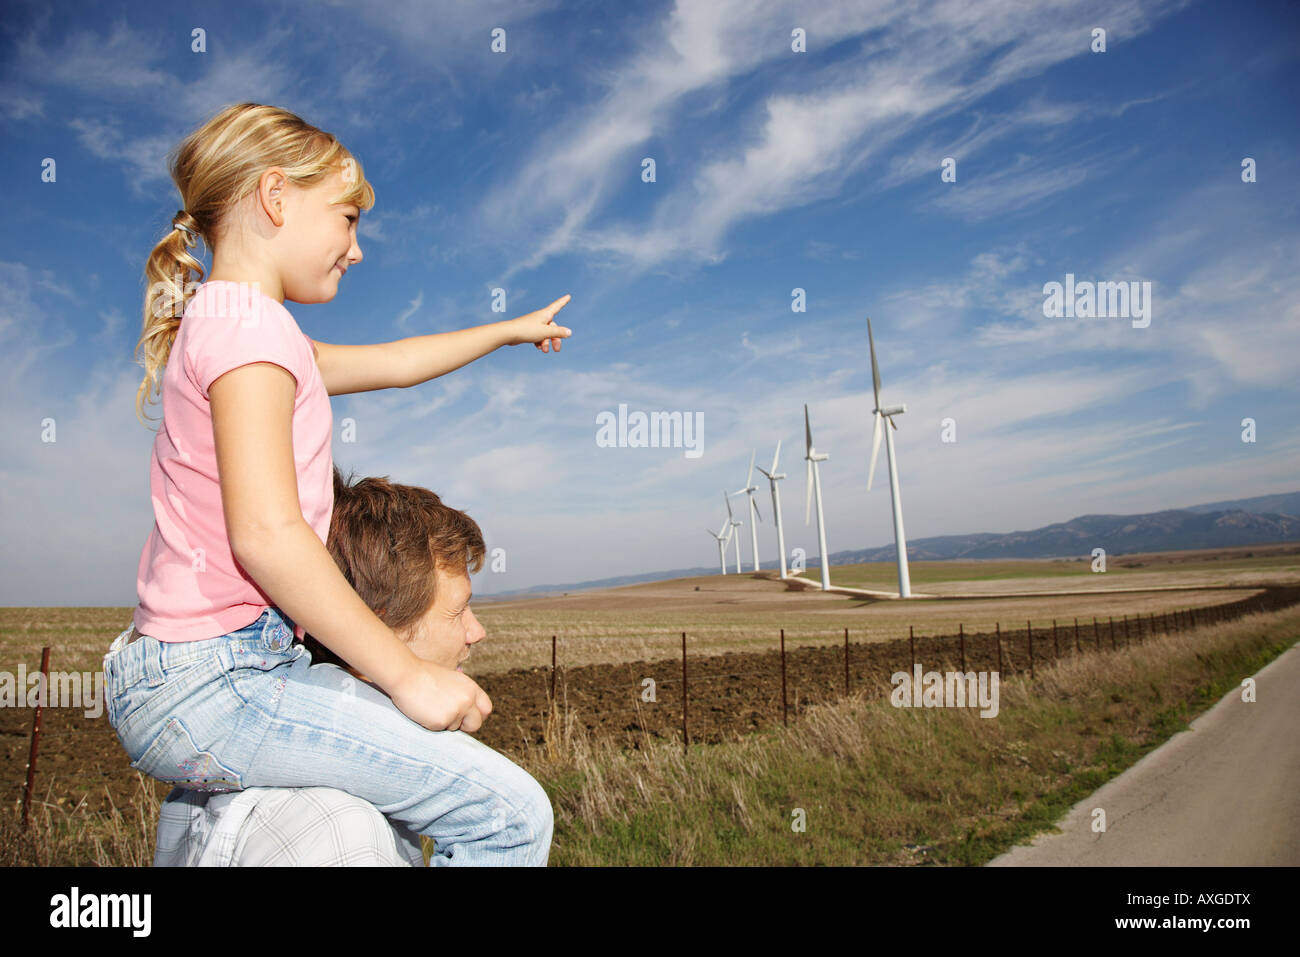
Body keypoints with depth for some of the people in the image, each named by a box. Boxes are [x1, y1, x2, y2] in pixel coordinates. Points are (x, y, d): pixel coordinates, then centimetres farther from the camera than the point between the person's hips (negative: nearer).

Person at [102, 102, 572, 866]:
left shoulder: (226, 327, 18)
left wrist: (512, 330, 40)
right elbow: (266, 535, -26)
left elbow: (395, 362, 29)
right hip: (210, 680, -11)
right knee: (509, 813, -17)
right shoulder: (248, 324, -14)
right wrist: (407, 673, -20)